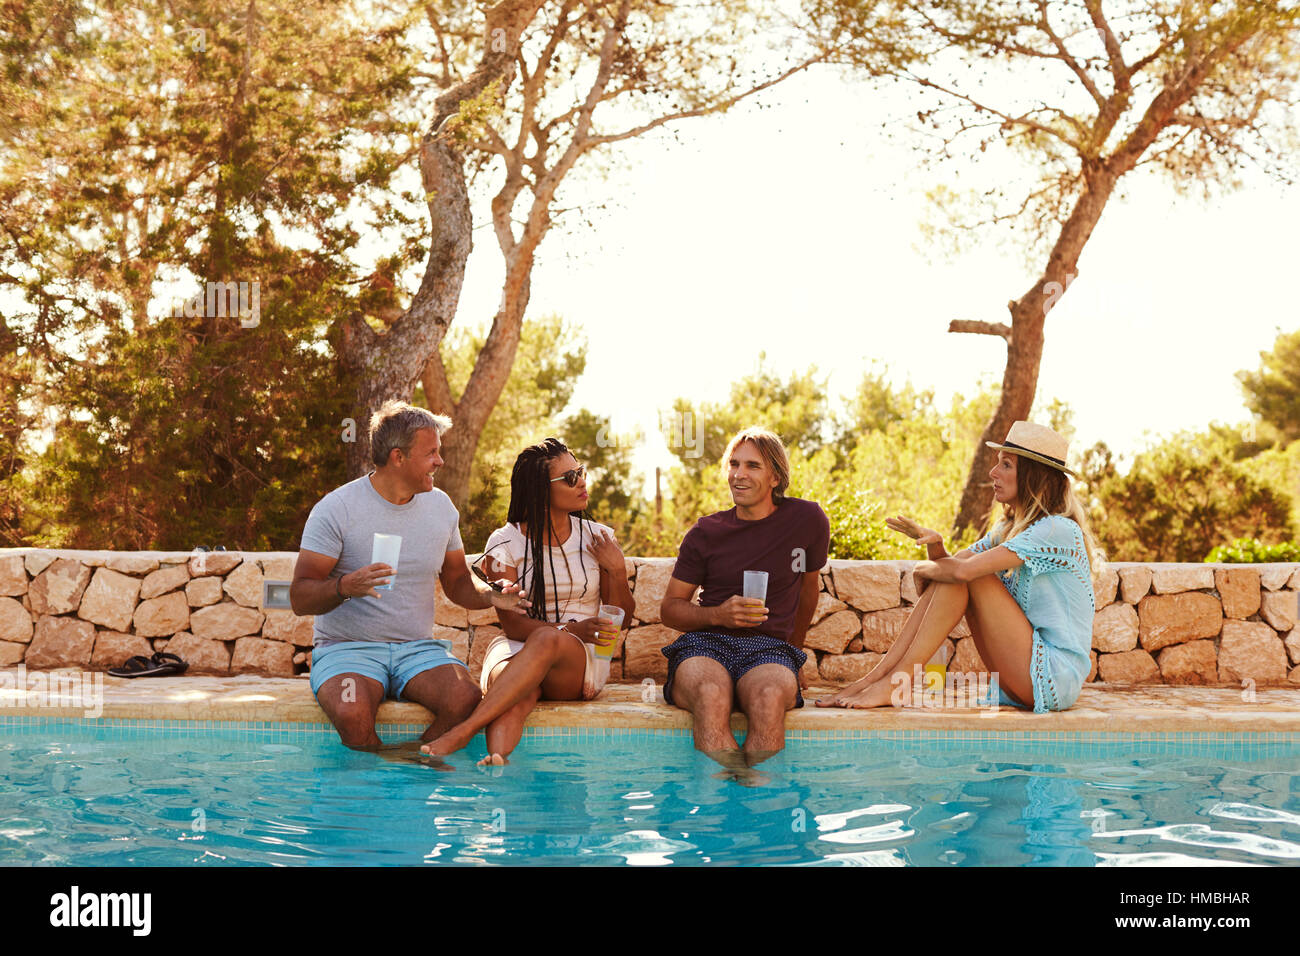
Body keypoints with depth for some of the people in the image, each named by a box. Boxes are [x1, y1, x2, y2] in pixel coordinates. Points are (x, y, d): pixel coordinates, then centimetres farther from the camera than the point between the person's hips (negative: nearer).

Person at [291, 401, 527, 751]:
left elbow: (457, 582, 18)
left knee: (465, 700, -27)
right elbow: (300, 598, -10)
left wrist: (490, 595, -4)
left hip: (417, 648, 4)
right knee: (353, 713, -36)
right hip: (347, 648, -4)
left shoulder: (440, 506, 9)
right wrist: (345, 587, -30)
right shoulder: (335, 509, -7)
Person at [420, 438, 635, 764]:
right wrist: (571, 630, -21)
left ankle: (464, 731, -44)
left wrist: (618, 571, -6)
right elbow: (512, 623, -6)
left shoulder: (598, 538, 9)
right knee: (520, 697, -37)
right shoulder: (505, 542, 3)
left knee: (547, 639, -36)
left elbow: (622, 618, 13)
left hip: (583, 662, 0)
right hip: (517, 650, 0)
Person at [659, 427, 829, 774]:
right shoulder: (706, 533, 9)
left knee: (772, 696, -38)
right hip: (705, 643, 0)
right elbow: (670, 608, 14)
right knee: (712, 693, -37)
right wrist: (718, 615, -6)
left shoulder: (808, 520, 10)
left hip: (770, 647, 0)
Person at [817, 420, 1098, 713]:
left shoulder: (1058, 529, -16)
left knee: (966, 575, -18)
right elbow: (949, 566, 10)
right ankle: (876, 677, -11)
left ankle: (898, 681, -17)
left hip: (1055, 676, -8)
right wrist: (934, 544, -12)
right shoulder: (1009, 526, 15)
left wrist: (924, 569, -6)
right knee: (946, 576, -5)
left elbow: (963, 570, -26)